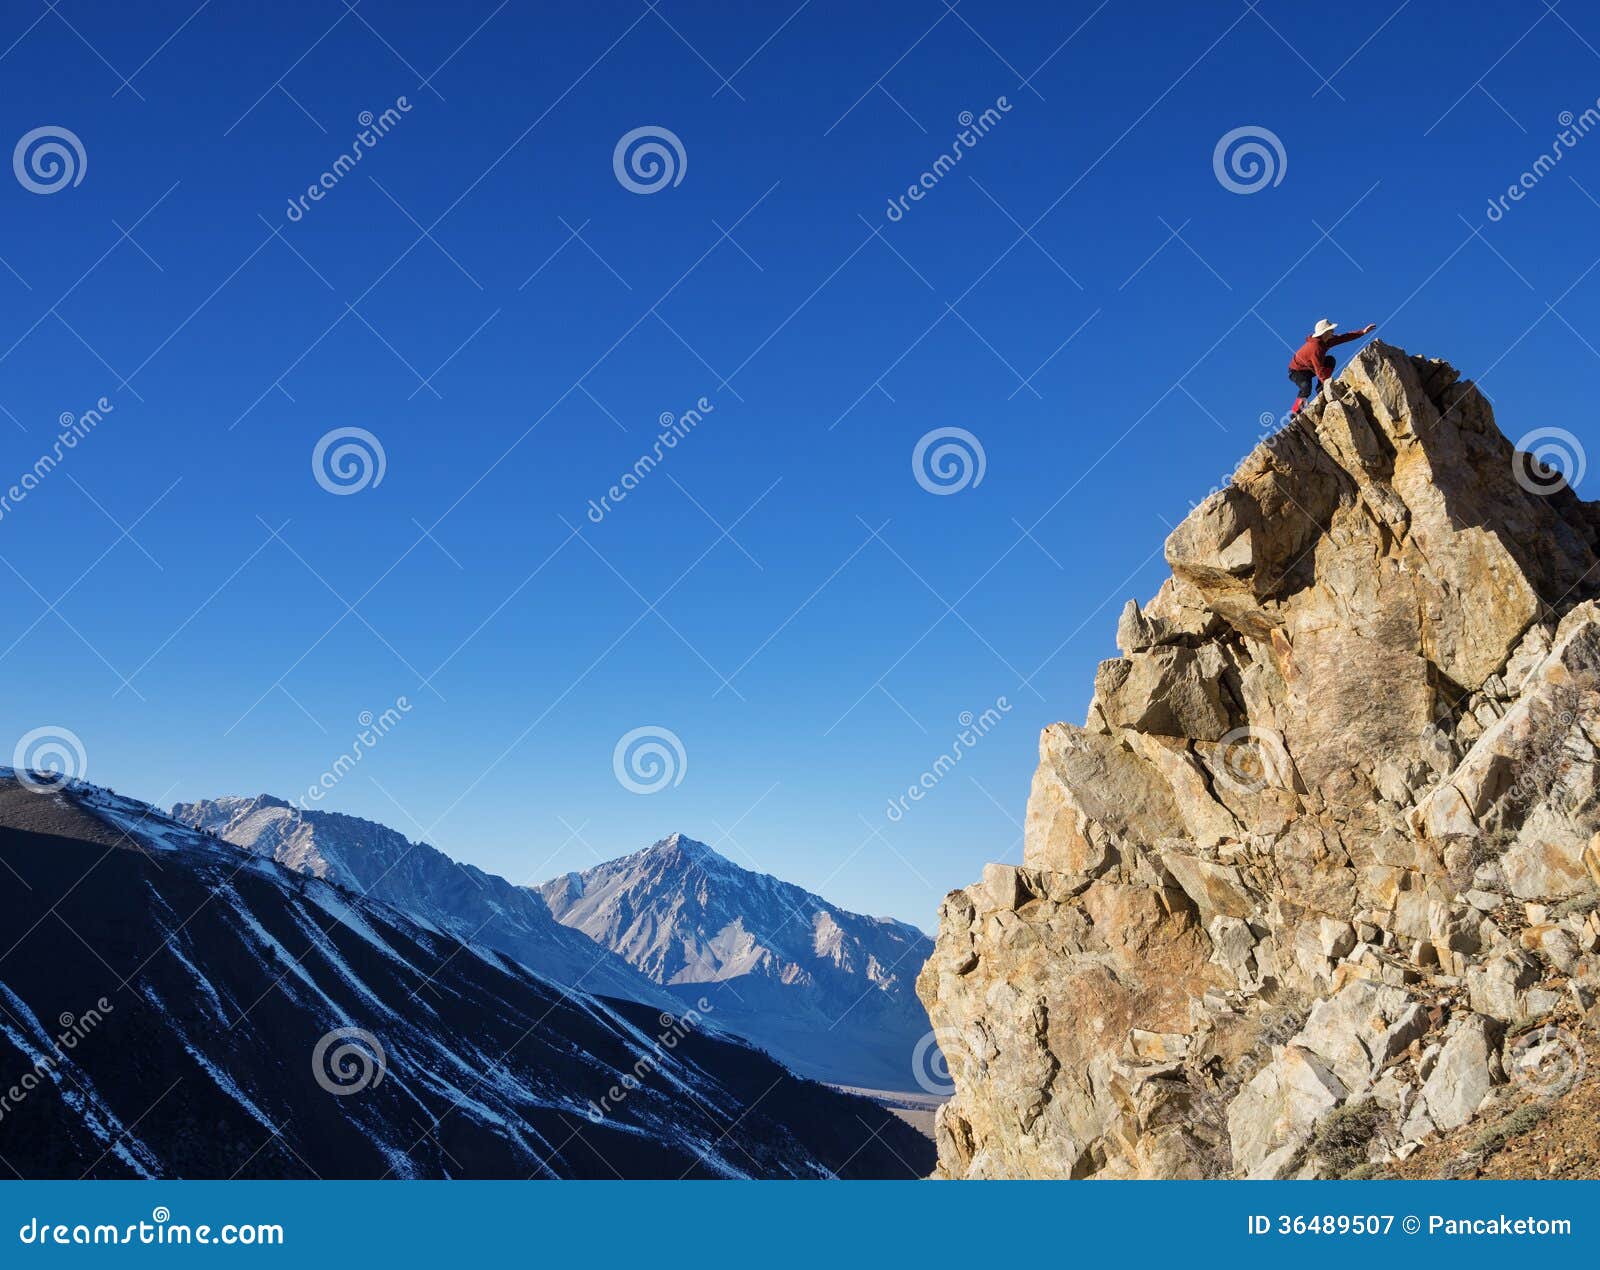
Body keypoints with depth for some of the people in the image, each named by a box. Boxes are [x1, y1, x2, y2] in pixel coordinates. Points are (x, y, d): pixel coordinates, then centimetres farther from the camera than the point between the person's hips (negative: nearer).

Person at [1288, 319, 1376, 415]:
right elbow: (1320, 371, -34)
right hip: (1297, 371, -9)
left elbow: (1344, 338, 2)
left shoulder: (1325, 340, -6)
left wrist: (1363, 332, -1)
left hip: (1309, 368, 9)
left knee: (1330, 360, -3)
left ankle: (1320, 389, -3)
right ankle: (1295, 413, -15)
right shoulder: (1315, 347, -33)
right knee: (1307, 389, -36)